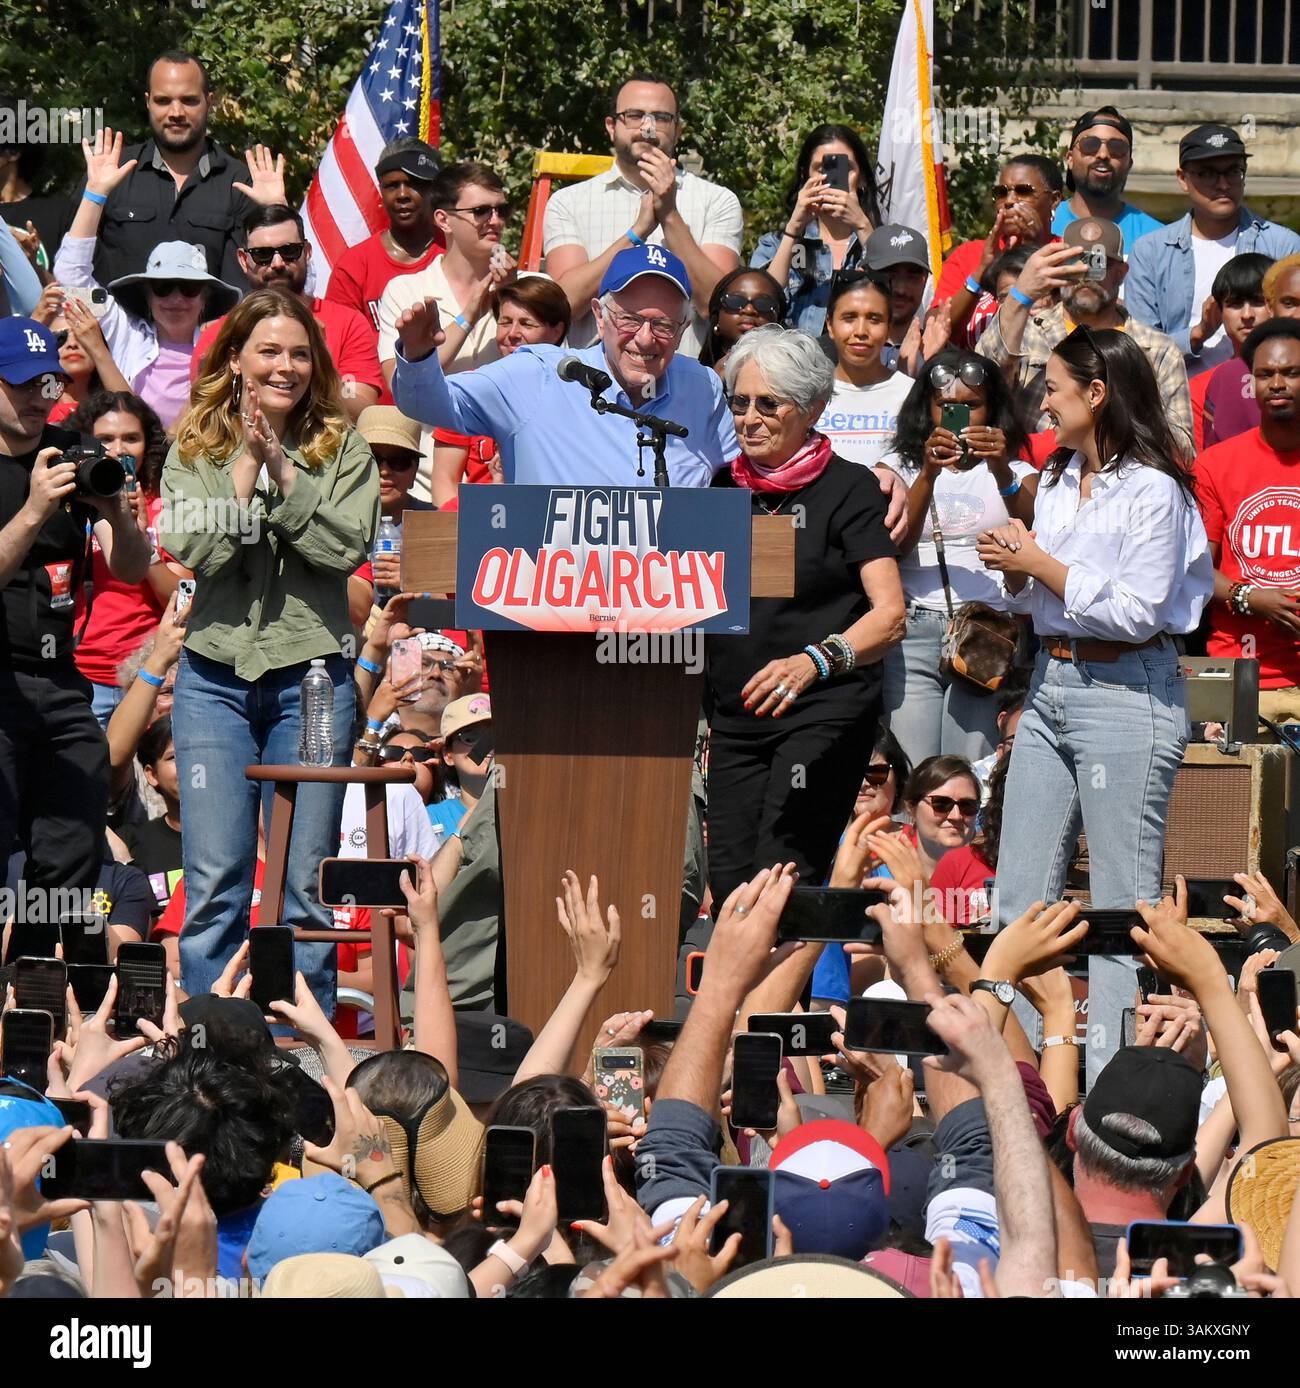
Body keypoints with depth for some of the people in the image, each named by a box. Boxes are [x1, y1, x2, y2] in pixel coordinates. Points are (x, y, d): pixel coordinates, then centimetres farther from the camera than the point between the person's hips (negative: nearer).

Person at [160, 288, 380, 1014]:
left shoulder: (342, 449, 5)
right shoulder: (194, 450, 6)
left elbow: (347, 546, -8)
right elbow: (191, 549, -7)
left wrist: (283, 476, -14)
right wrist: (245, 471, -12)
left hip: (312, 672, 0)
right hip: (215, 673, 0)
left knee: (307, 881, 1)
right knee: (214, 880, -1)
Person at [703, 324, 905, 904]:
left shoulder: (848, 488, -3)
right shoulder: (725, 488, 14)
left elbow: (889, 614, -12)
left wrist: (814, 660, -28)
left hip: (824, 711, -6)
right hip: (735, 718, 6)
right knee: (728, 882, -5)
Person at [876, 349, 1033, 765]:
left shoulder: (1015, 472, 15)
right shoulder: (899, 467, 15)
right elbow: (893, 547, -3)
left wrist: (1002, 473, -24)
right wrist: (928, 475, -17)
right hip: (912, 635, 0)